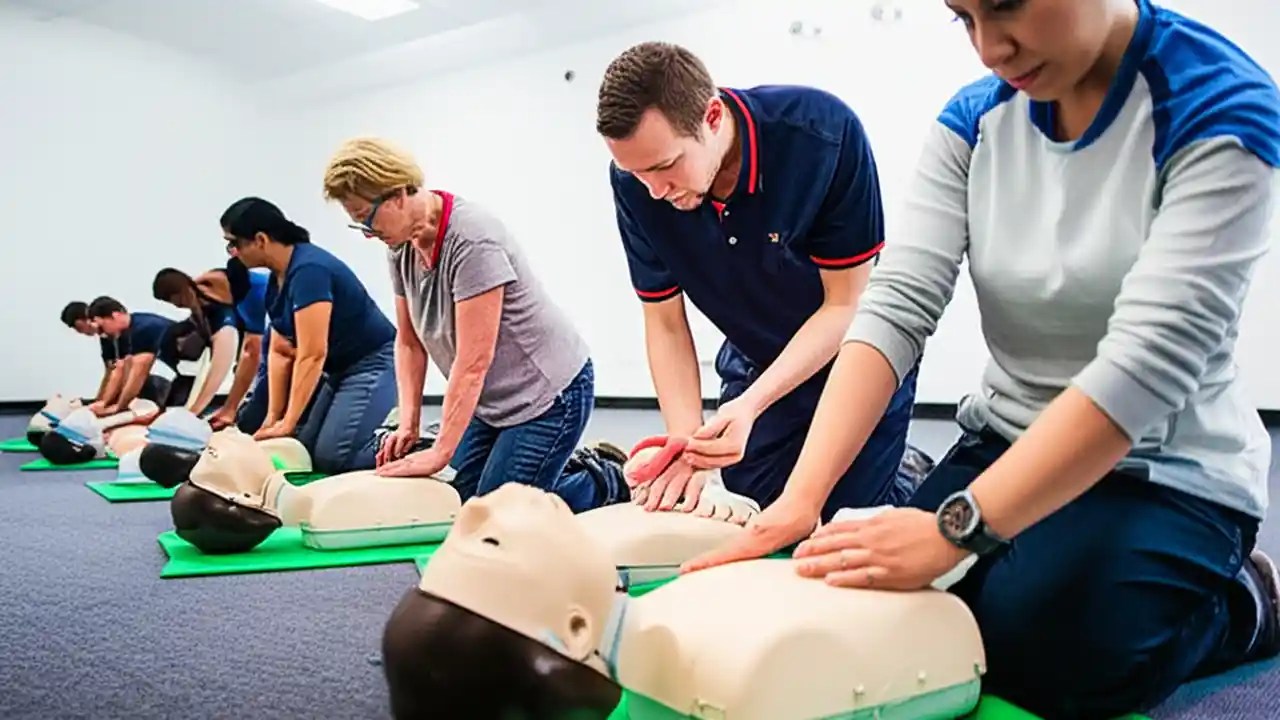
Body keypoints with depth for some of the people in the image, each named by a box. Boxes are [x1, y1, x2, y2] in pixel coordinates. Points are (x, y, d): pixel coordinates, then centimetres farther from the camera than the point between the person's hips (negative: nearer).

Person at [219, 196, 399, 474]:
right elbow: (280, 352, 9)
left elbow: (312, 355, -24)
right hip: (337, 369, 10)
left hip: (373, 366, -10)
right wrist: (273, 416, 3)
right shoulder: (276, 281, 8)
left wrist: (288, 423, -20)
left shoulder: (308, 270, -22)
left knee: (331, 456, -21)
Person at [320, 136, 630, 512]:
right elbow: (408, 342, 7)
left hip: (548, 393, -8)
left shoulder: (471, 239, -26)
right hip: (492, 399, 9)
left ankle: (609, 481, 12)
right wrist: (408, 424, -3)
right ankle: (577, 465, 21)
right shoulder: (400, 245, 0)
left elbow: (473, 361, -27)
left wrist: (440, 453, -25)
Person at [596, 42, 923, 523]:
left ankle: (910, 484, 27)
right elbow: (665, 323, -11)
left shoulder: (825, 134, -30)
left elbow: (845, 304, -22)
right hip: (755, 365, 4)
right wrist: (687, 444, -25)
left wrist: (750, 405, -34)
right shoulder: (634, 181, -20)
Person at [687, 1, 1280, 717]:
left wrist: (953, 529, -37)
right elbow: (896, 308, -16)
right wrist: (800, 499, -28)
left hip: (1169, 472, -4)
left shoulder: (1219, 105, -18)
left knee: (1023, 652, -24)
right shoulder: (973, 120, -3)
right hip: (1008, 444, 4)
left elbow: (1147, 362, -29)